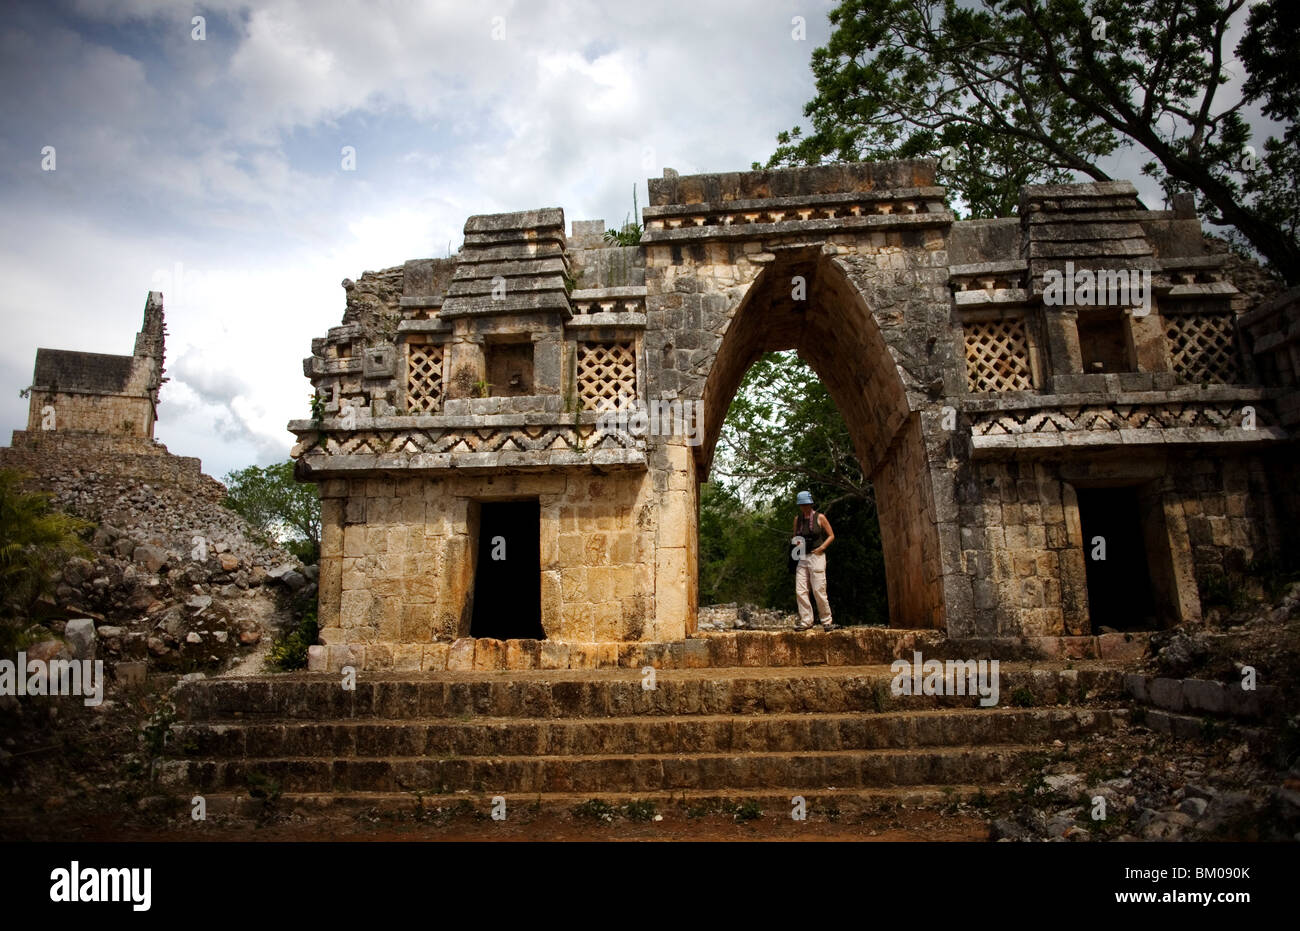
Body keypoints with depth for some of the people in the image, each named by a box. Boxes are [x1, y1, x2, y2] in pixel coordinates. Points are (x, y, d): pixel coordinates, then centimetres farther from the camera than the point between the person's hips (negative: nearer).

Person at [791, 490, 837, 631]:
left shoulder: (820, 517, 1)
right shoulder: (797, 519, 13)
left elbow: (831, 536, 4)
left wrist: (821, 548, -10)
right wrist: (795, 543, -1)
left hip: (816, 557, -5)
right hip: (802, 558, 5)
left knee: (819, 590, -7)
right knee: (800, 591, -3)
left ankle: (827, 621, 4)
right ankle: (806, 621, 1)